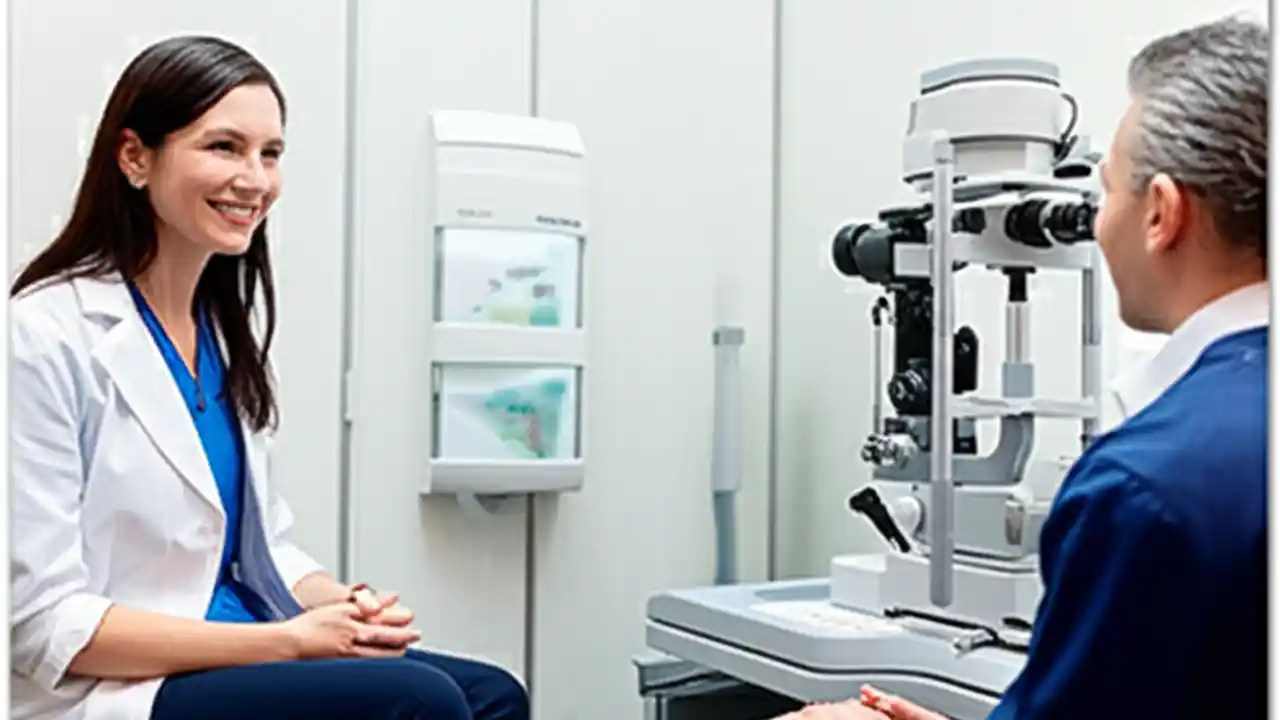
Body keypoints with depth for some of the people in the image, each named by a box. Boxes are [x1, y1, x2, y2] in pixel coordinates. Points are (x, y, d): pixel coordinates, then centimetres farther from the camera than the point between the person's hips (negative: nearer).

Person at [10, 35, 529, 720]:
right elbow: (42, 622, -16)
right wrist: (290, 640, -19)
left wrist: (343, 604, -7)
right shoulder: (46, 334, -12)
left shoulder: (227, 326, 11)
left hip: (244, 657, 7)